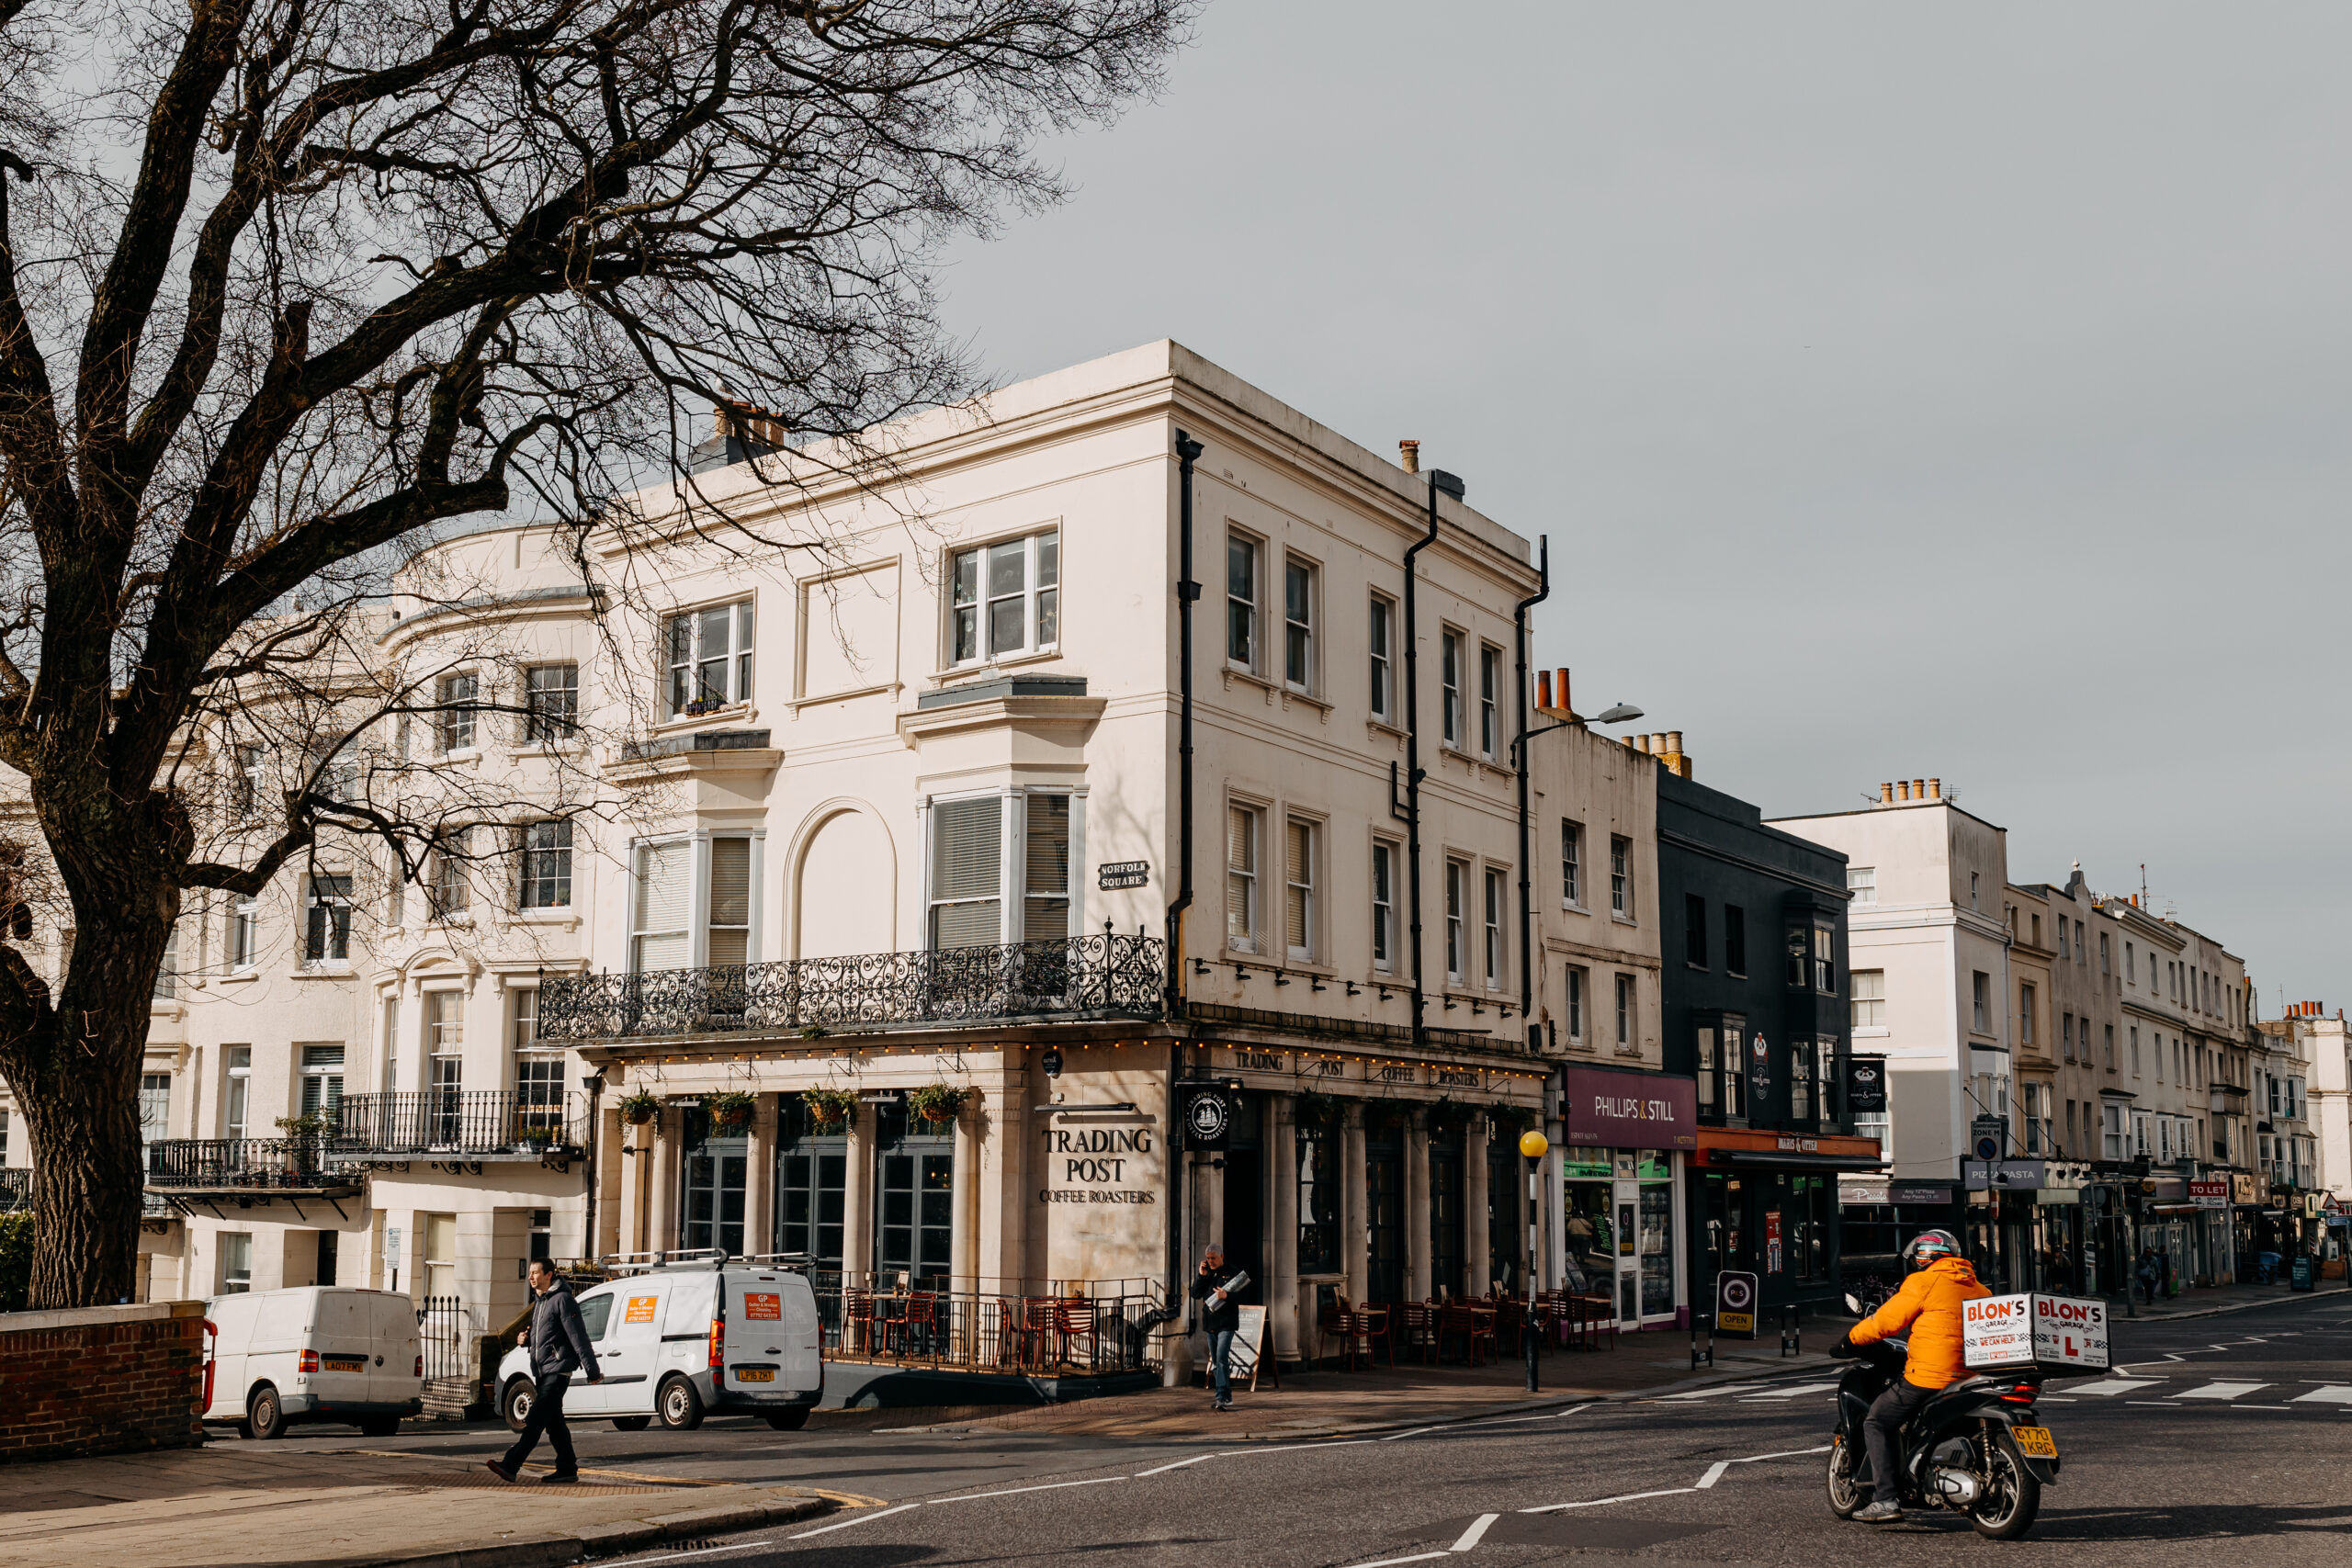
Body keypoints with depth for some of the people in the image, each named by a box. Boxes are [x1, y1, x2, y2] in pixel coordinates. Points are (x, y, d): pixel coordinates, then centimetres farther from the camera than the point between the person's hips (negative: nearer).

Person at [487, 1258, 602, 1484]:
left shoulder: (562, 1299, -10)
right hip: (542, 1372, 9)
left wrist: (592, 1371, -16)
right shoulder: (538, 1302, 18)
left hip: (558, 1370, -9)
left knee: (536, 1419, -12)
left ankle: (510, 1466, -18)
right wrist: (527, 1338, 6)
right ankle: (567, 1469, 15)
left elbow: (578, 1337, -14)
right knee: (553, 1422, 10)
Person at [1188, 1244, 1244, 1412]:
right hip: (1210, 1323, 6)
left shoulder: (1231, 1273, -3)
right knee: (1215, 1362, 10)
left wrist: (1227, 1296, -25)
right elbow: (1195, 1294, 6)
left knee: (1222, 1359, -16)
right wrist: (1201, 1276, -5)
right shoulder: (1206, 1274, 13)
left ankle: (1223, 1397, -18)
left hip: (1226, 1324, -6)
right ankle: (1225, 1397, 19)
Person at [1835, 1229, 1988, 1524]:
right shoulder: (1977, 1287, 15)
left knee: (1876, 1423, 3)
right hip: (1970, 1377, 8)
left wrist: (1850, 1339, 10)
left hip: (1930, 1375, -8)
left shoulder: (1923, 1282, -6)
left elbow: (1886, 1320, -5)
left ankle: (1887, 1499, -8)